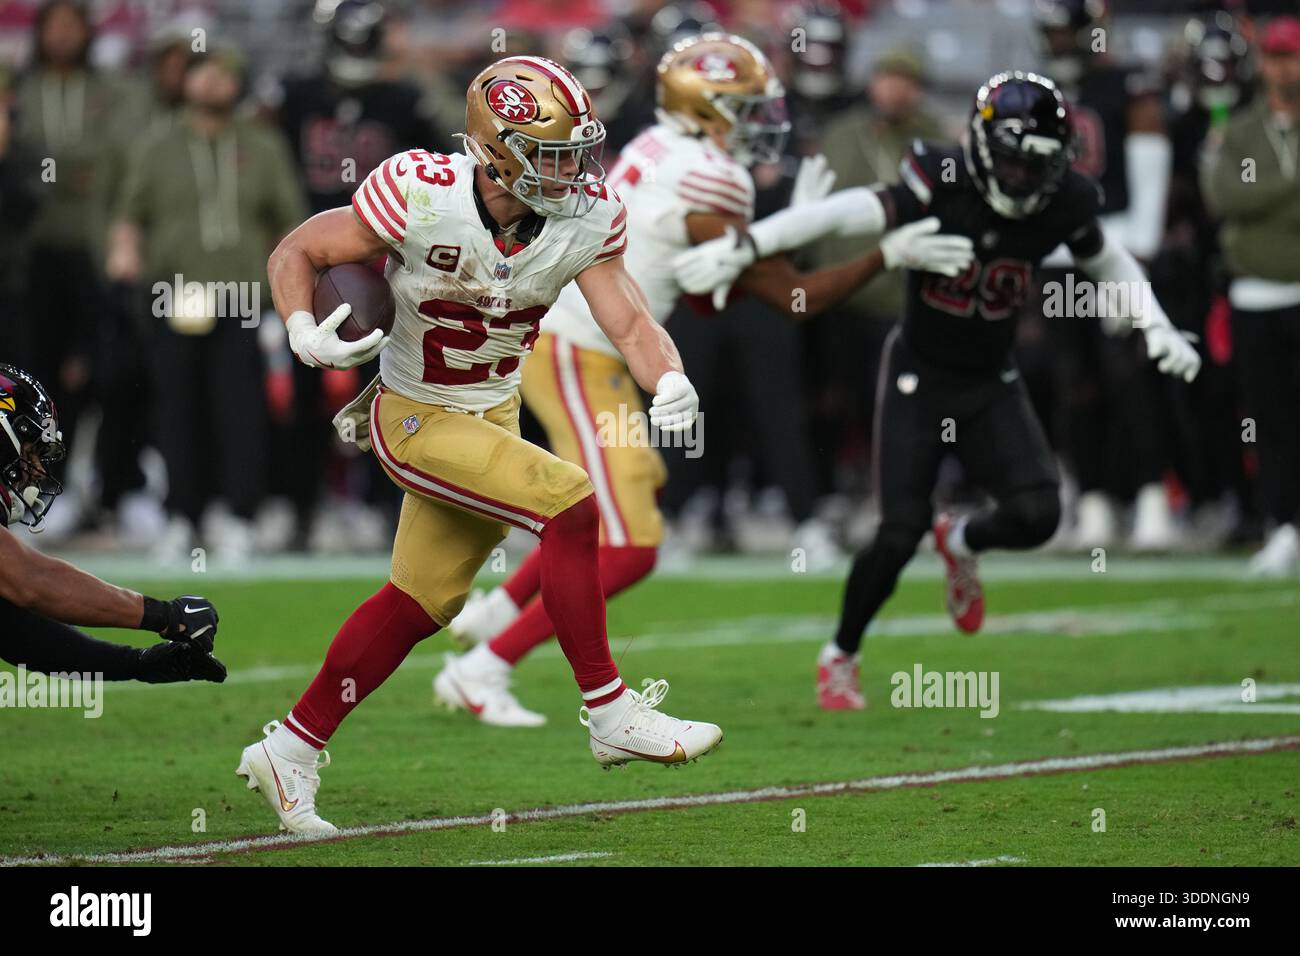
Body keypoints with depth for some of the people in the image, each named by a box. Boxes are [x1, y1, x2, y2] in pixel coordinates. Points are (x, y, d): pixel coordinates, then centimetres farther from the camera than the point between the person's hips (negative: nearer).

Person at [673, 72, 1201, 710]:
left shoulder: (1060, 204, -12)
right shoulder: (941, 189, -25)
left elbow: (1107, 261, 9)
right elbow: (848, 214, -37)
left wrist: (1154, 325, -3)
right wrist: (745, 247, -47)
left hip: (990, 383, 4)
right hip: (918, 376, -4)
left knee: (1035, 515, -15)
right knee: (901, 534, -10)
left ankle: (962, 542, 22)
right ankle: (840, 658, 15)